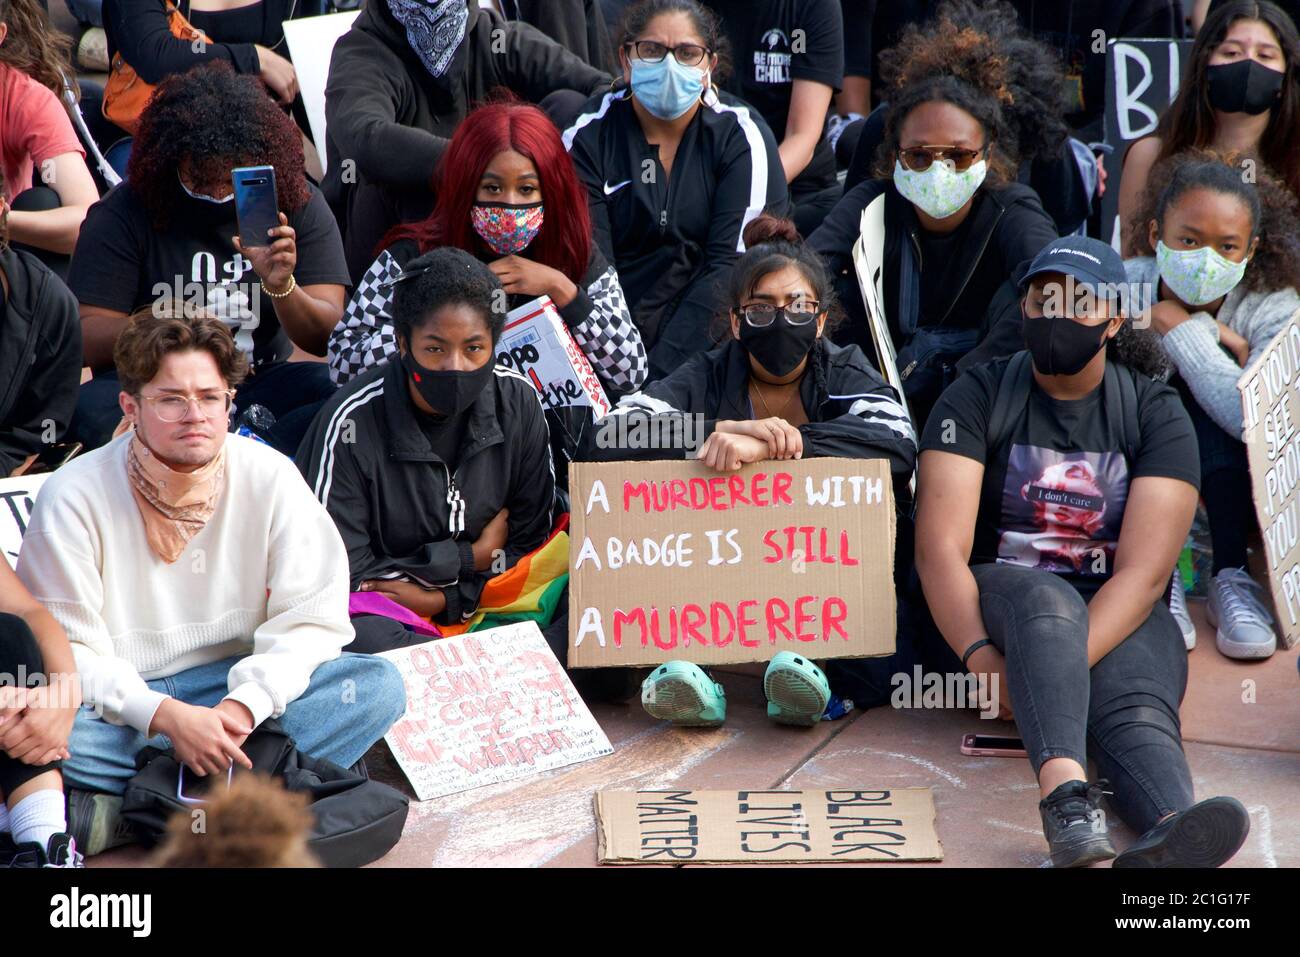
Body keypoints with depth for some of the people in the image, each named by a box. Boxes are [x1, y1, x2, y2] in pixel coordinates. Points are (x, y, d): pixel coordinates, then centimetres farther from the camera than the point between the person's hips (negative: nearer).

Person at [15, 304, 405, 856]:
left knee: (379, 686, -22)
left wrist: (245, 704, -23)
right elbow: (62, 647, -12)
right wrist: (166, 716, -27)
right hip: (120, 702, -3)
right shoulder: (74, 496, -8)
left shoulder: (270, 478, -2)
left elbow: (313, 621, -5)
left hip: (233, 685, 3)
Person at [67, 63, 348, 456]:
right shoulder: (123, 214, -3)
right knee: (93, 407, -35)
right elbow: (88, 336, -10)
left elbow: (326, 338, -6)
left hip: (262, 384, 1)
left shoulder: (298, 206, 0)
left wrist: (283, 288, -28)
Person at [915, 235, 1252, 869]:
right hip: (999, 596, -1)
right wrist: (983, 659, -27)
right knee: (1048, 600, -37)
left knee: (1137, 709, -33)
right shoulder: (978, 398, 1)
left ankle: (1171, 830, -67)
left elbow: (1143, 571, -10)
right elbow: (940, 548, -11)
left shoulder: (1156, 413, 1)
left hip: (1119, 611, 1)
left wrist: (1061, 666, -25)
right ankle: (1064, 790, -61)